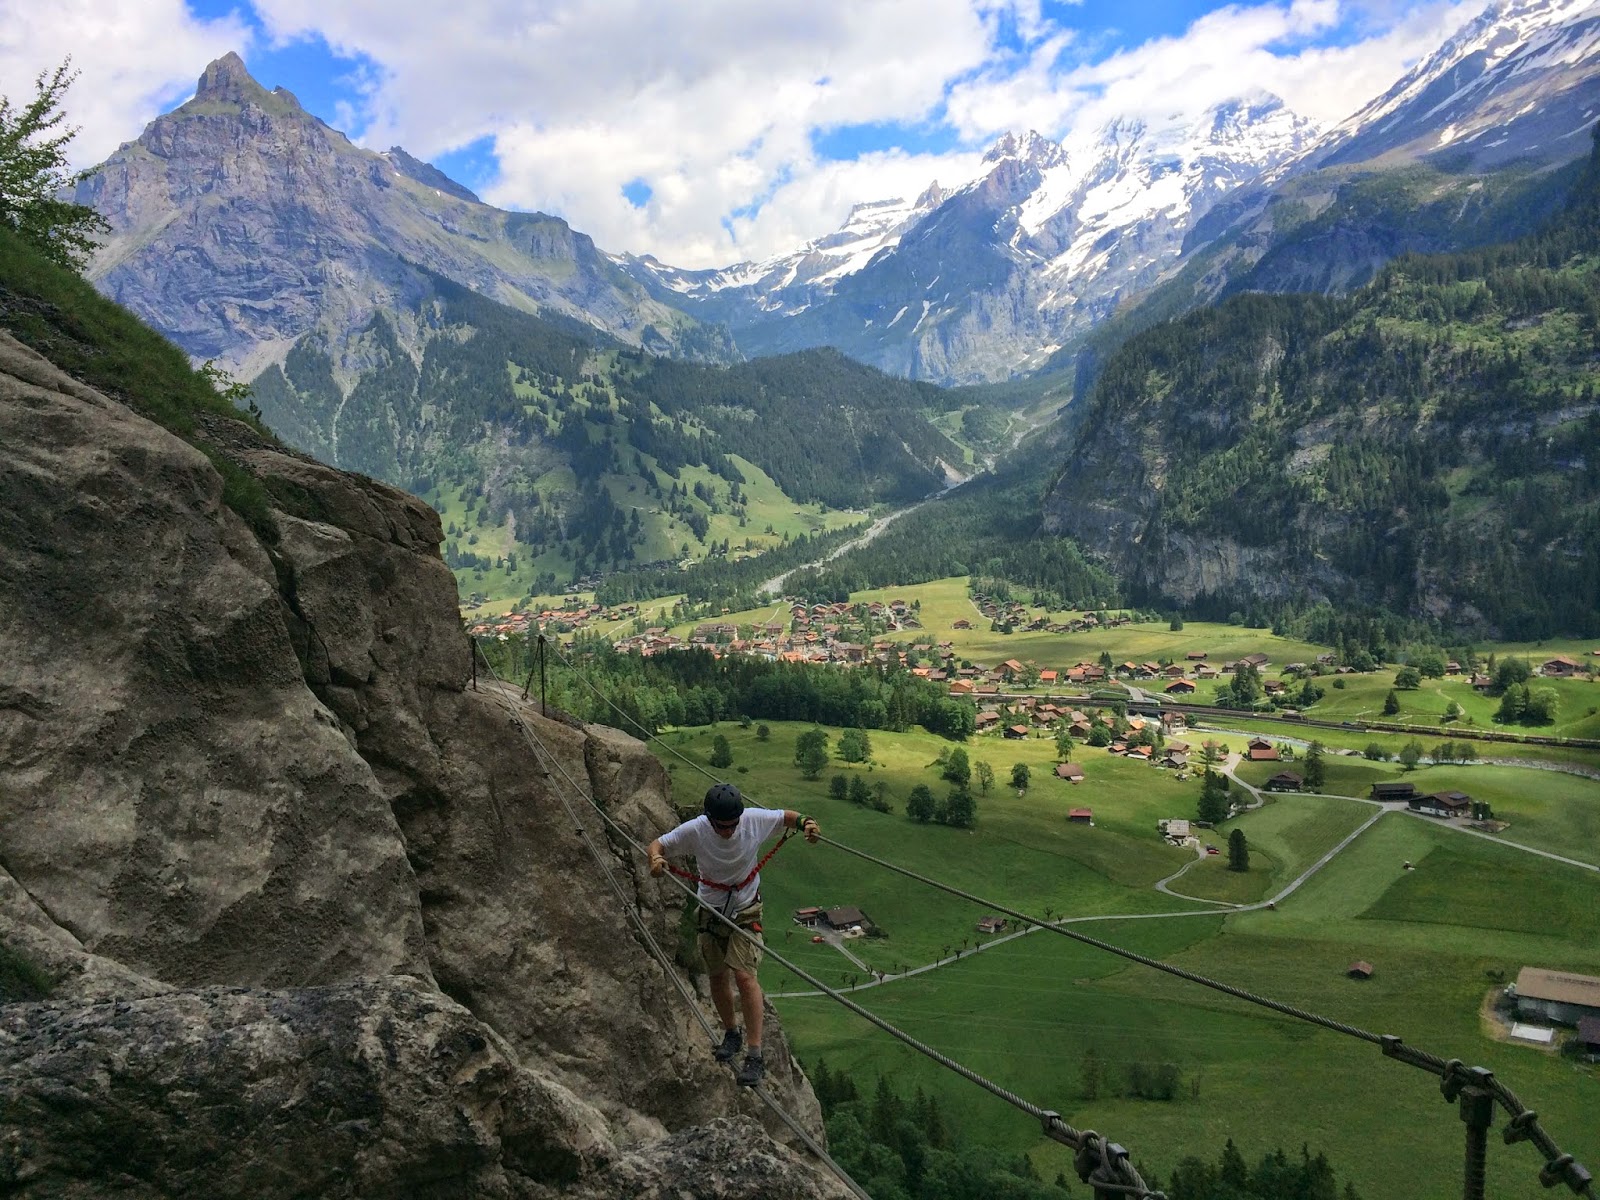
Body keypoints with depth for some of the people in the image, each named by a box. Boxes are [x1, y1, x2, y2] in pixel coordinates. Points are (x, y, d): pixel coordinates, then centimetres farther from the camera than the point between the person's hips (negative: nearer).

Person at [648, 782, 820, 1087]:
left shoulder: (756, 819, -22)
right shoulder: (694, 830, -23)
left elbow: (787, 816, -2)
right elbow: (658, 844, -11)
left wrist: (805, 823, -24)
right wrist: (656, 859, -34)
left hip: (746, 910, -2)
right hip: (711, 909, 2)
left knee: (744, 975, -15)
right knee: (718, 976, 15)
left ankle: (755, 1055, -10)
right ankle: (731, 1033, 40)